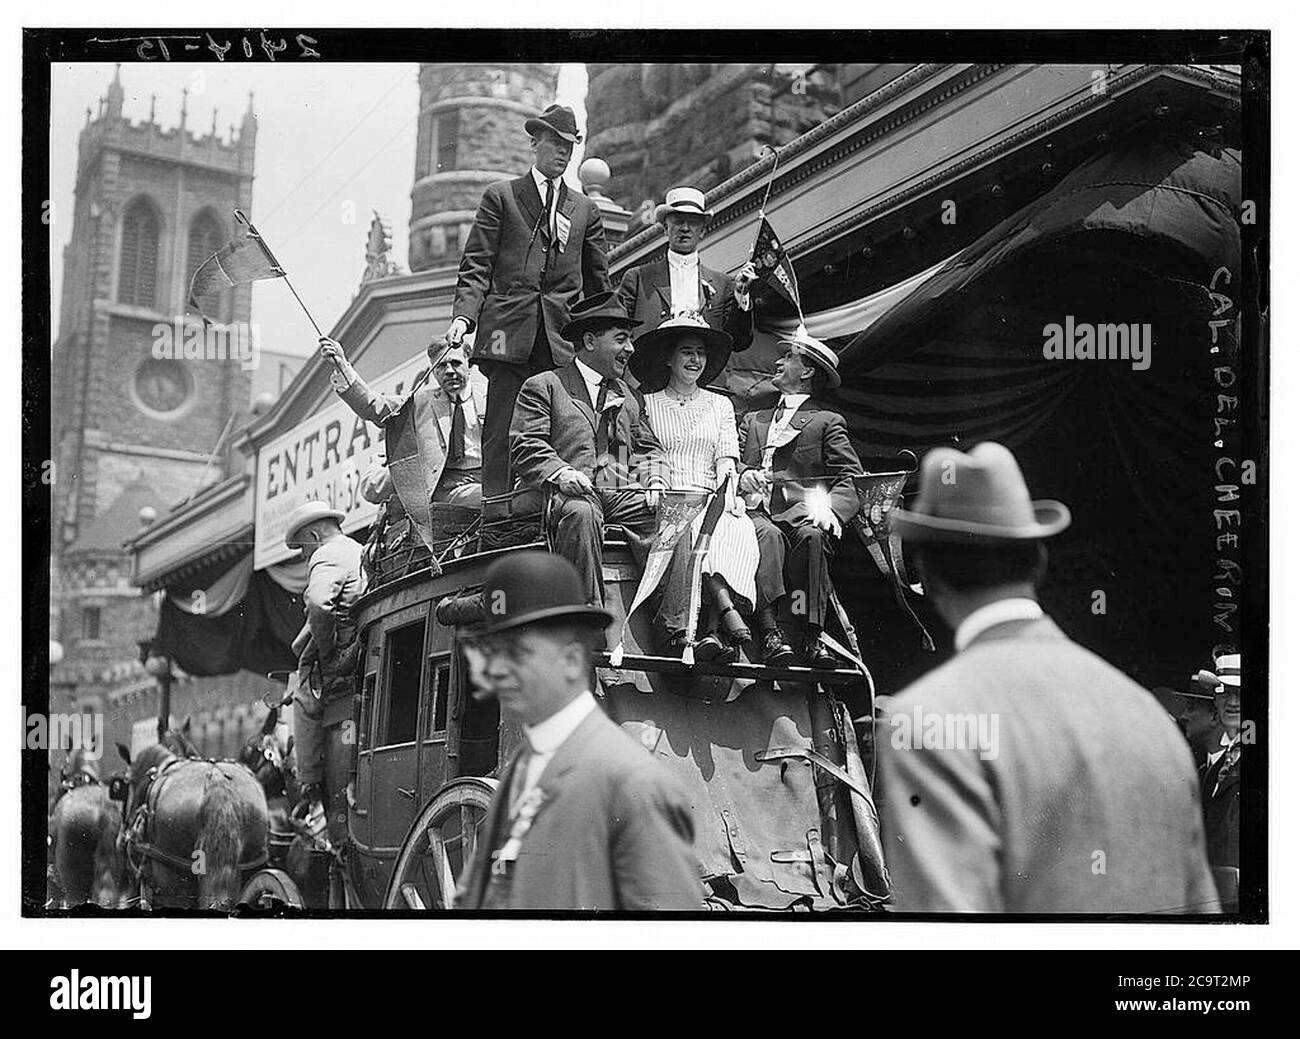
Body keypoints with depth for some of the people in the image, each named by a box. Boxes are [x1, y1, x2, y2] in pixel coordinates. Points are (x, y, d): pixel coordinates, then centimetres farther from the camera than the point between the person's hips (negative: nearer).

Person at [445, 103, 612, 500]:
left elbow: (598, 280, 21)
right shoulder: (501, 196, 12)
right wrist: (464, 315, -11)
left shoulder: (585, 209, 20)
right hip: (510, 333, -2)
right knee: (501, 437, -7)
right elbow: (476, 265, 5)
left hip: (562, 341, 2)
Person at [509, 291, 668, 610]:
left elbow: (647, 448, 27)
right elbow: (525, 447, 1)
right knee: (581, 513, -39)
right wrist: (561, 473, -19)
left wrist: (655, 480, 3)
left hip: (624, 498, 5)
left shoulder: (630, 396, 31)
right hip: (567, 496, -5)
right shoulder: (542, 387, 12)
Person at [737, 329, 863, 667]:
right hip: (757, 512, 2)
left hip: (802, 516, -2)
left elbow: (852, 479, 5)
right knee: (768, 536, -34)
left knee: (812, 537, -36)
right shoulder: (753, 420, 32)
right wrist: (743, 476, -6)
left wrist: (831, 509, -16)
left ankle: (811, 635, -42)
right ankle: (768, 631, -48)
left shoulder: (828, 422, 18)